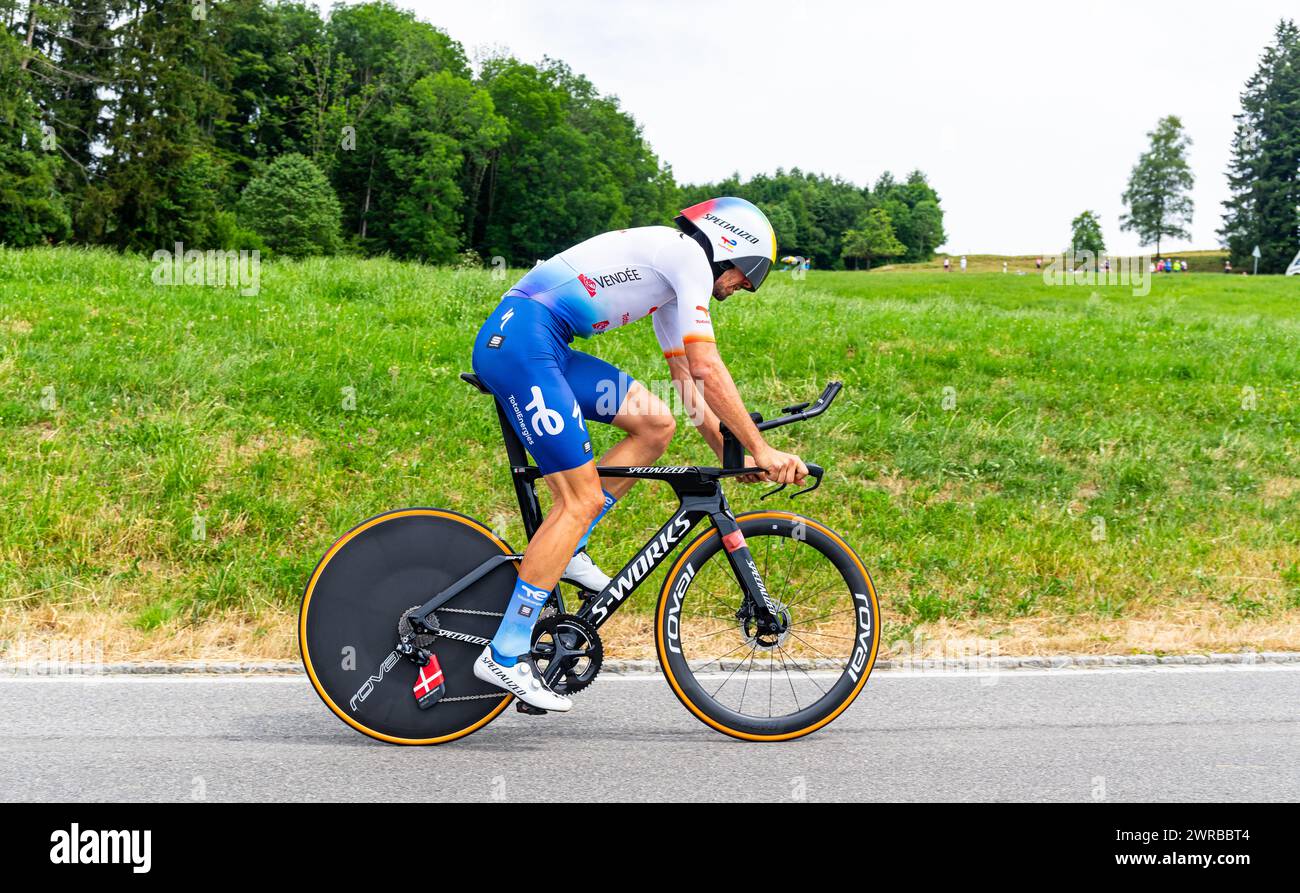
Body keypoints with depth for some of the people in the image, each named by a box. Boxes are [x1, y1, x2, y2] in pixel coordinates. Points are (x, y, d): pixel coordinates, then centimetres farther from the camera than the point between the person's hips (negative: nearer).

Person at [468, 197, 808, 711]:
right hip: (520, 340, -10)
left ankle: (565, 551, 11)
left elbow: (686, 379, 27)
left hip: (544, 347, 10)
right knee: (582, 498, -10)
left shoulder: (669, 271, 26)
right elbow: (706, 369, -11)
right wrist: (761, 450, -6)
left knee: (656, 424, 8)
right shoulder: (689, 255, -4)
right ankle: (504, 657, -7)